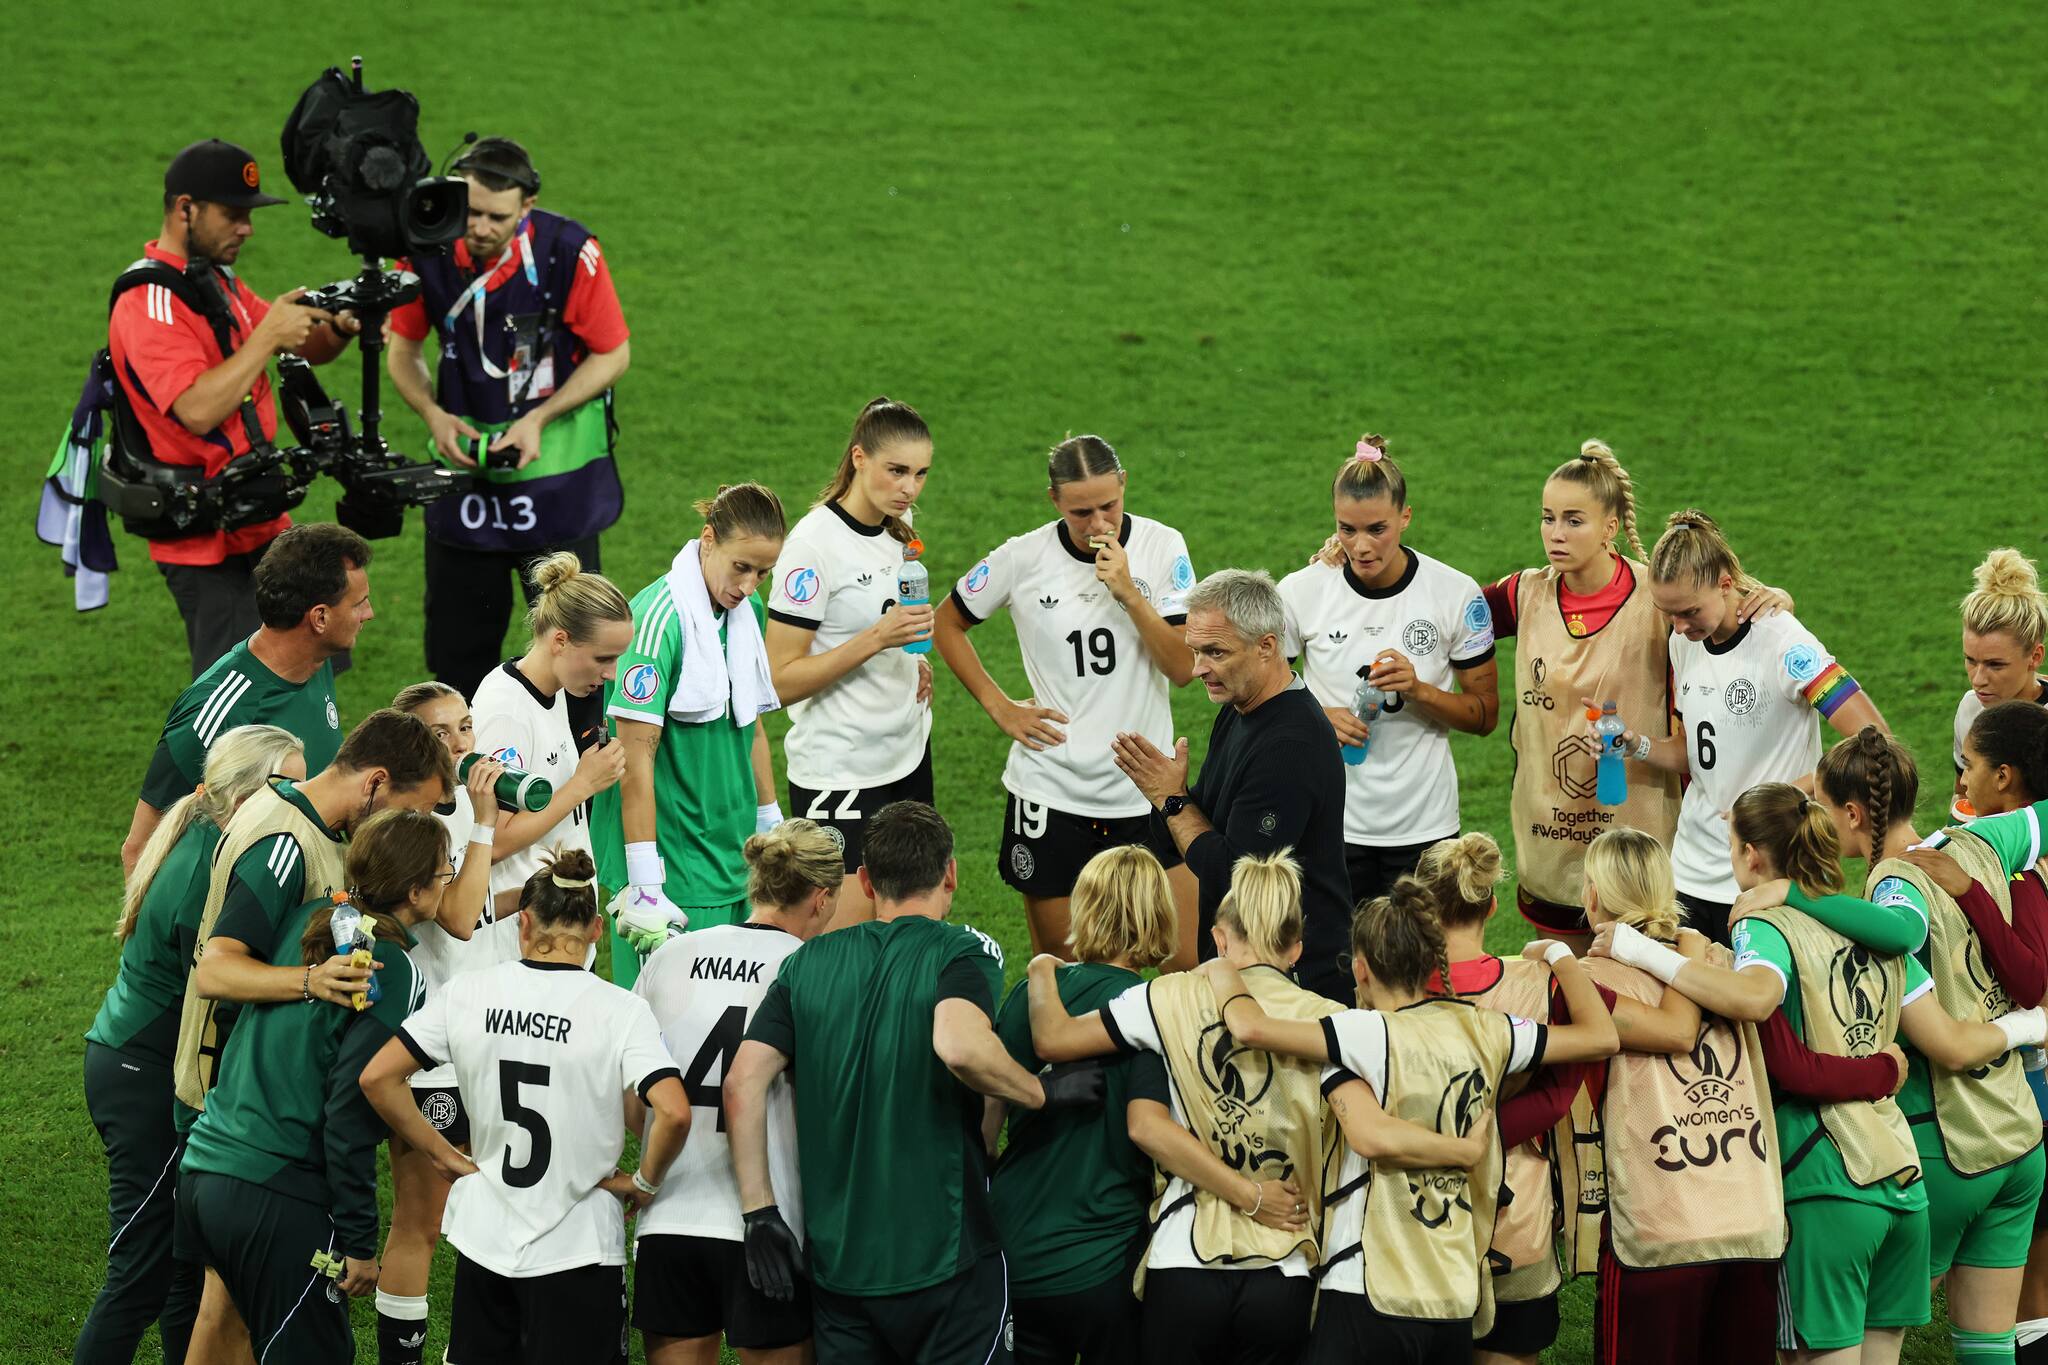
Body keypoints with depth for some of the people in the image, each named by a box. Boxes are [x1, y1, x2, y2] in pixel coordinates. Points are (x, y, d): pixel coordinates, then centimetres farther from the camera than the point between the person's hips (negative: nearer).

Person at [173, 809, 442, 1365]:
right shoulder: (394, 975, -11)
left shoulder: (303, 920, 9)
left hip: (204, 1172, 8)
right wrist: (360, 1243, -11)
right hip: (279, 1201, -8)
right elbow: (351, 1115, -15)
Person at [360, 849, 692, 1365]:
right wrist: (644, 1182, -5)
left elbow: (377, 1078, -2)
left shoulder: (467, 994, -3)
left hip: (484, 1239, 3)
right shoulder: (619, 1010, -11)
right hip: (577, 1246, -3)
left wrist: (446, 1157, 6)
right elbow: (673, 1114, -23)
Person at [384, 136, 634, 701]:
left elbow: (614, 354, -6)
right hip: (463, 463, 3)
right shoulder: (428, 248, -9)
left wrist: (539, 419, -16)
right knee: (454, 644, 11)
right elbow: (403, 348, 6)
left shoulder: (568, 251, -18)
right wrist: (433, 414, -12)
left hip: (556, 466, -3)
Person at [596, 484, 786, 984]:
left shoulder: (747, 612, 7)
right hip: (673, 865, -8)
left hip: (732, 860, 8)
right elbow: (636, 753, -20)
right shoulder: (658, 619, -18)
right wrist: (645, 885, -22)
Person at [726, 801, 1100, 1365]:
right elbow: (960, 1045, -28)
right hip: (946, 1258, -4)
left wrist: (759, 1213, 2)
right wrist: (1043, 1093, -12)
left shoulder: (809, 962, 7)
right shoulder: (963, 952, -6)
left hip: (835, 1260, 4)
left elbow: (743, 1081, -1)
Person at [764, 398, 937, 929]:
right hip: (838, 770, -8)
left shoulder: (898, 528, 6)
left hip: (907, 753, 8)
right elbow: (781, 680, -20)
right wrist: (877, 638, -28)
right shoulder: (814, 543, -18)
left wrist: (915, 661, 7)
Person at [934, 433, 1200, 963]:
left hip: (1145, 791, 0)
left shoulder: (1162, 547, -4)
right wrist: (999, 706, 2)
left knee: (1194, 964, -5)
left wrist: (1128, 593, -20)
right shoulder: (1023, 558, -5)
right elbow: (947, 623, 11)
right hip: (1051, 793, 0)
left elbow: (1183, 668, -10)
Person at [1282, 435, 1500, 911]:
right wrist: (1319, 718, -13)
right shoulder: (1301, 592, -4)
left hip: (1424, 829, 0)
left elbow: (1485, 714, 2)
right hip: (1330, 822, 0)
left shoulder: (1456, 594, -4)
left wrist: (1419, 691, -16)